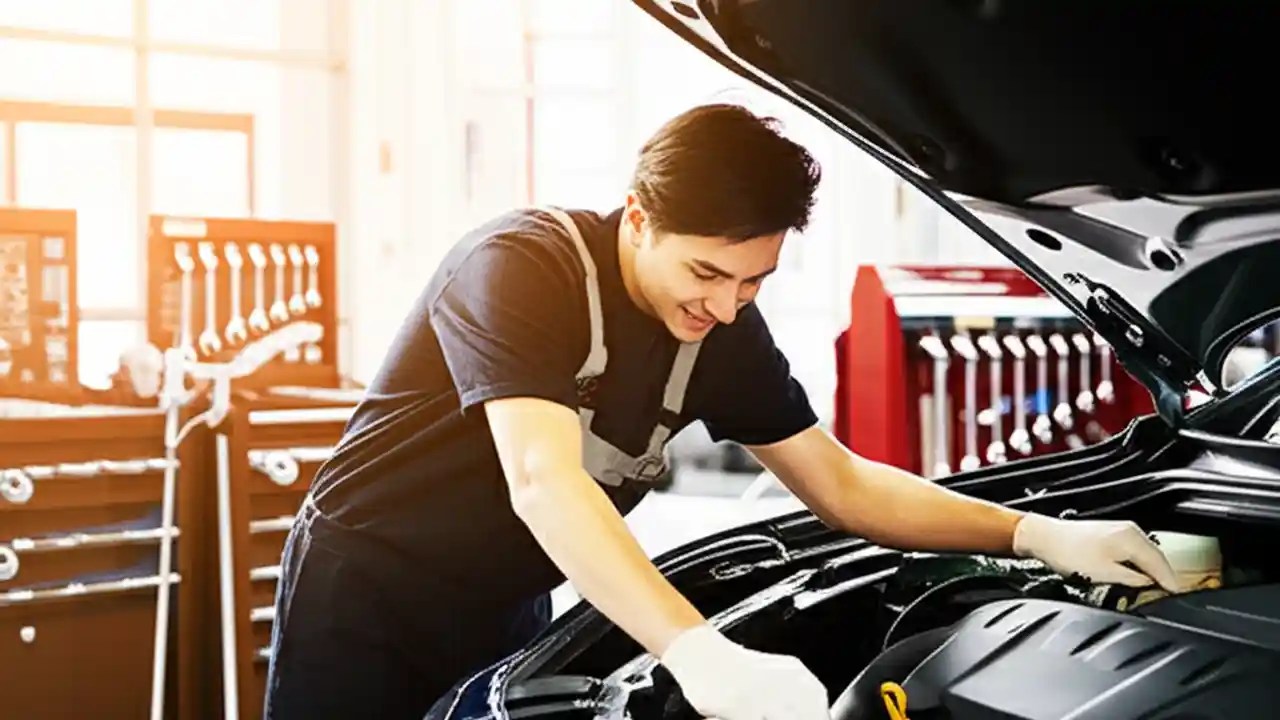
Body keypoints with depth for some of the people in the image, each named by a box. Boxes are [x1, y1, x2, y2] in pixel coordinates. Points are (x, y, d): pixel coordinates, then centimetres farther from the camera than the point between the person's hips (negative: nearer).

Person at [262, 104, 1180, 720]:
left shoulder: (724, 329, -7)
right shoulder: (520, 267, -27)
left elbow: (842, 485, -1)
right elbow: (544, 483, -40)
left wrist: (1038, 534, -11)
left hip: (506, 613, 5)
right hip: (364, 595, -5)